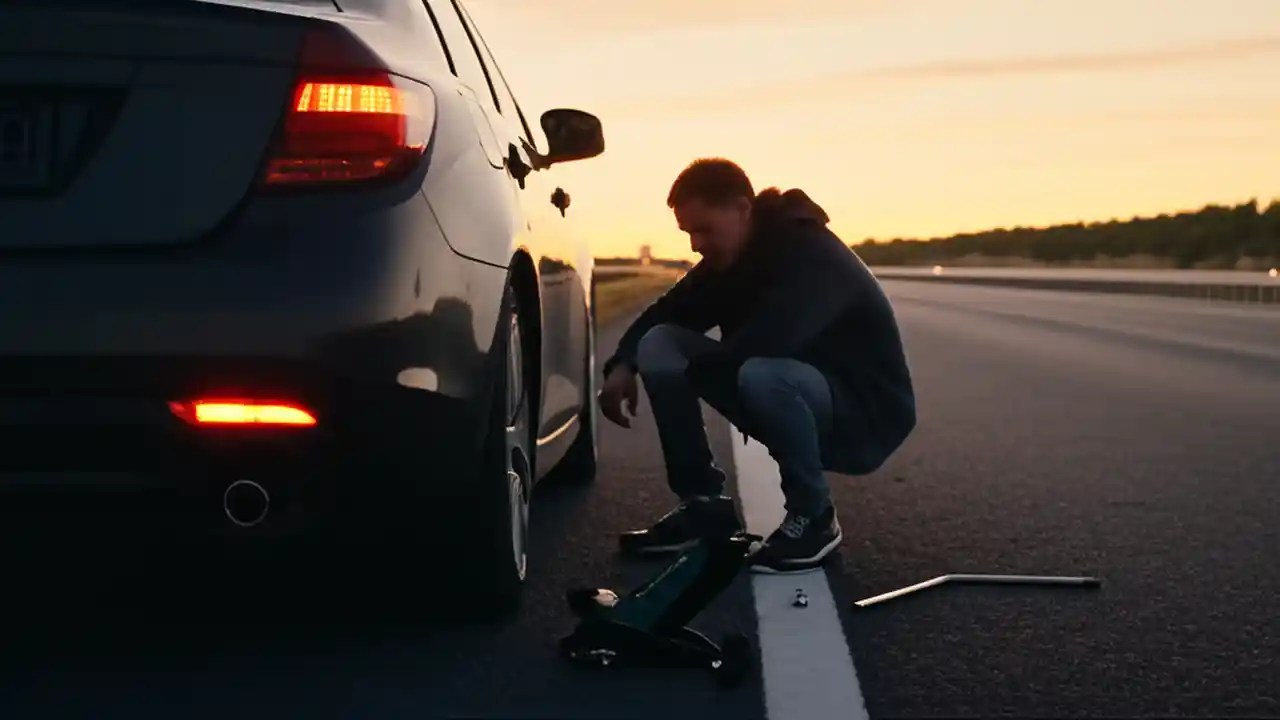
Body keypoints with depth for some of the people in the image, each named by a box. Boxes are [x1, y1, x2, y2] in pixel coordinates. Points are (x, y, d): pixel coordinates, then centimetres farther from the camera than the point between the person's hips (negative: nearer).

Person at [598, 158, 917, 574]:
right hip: (797, 411, 8)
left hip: (865, 415, -8)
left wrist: (691, 373, -23)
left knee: (760, 374, -39)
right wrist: (622, 364, -16)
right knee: (659, 345, -6)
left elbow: (764, 341, -40)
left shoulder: (811, 256, -25)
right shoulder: (728, 257, 2)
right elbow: (667, 313, 5)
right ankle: (704, 504, 0)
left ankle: (814, 518, -16)